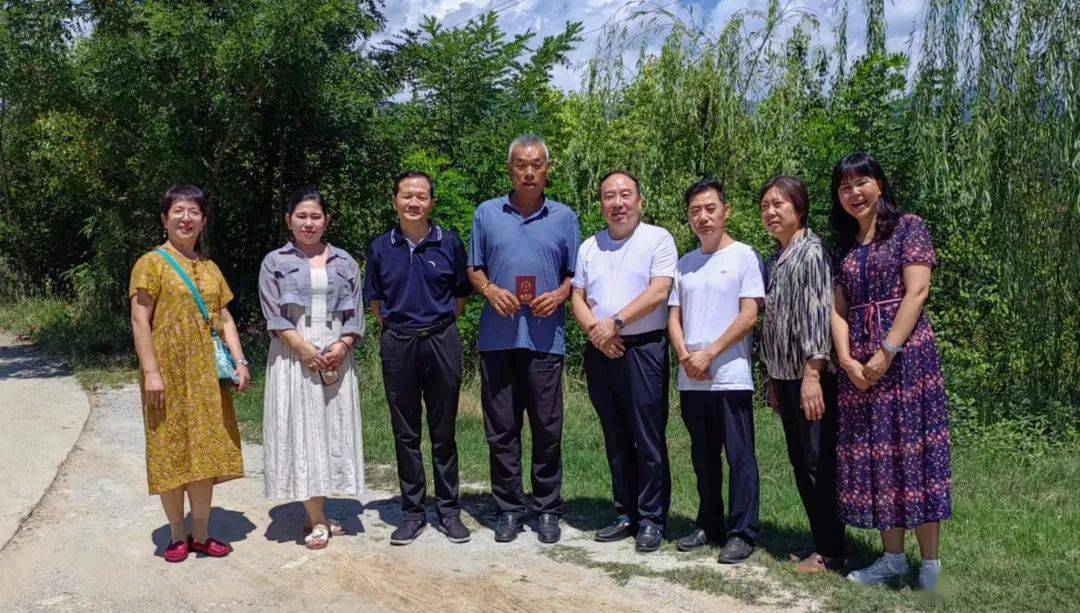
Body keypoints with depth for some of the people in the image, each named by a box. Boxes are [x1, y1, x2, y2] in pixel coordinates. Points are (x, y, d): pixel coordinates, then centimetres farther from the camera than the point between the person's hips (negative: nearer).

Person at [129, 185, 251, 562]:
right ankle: (177, 536, 14)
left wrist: (239, 361, 0)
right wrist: (151, 371, -17)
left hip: (207, 374, 5)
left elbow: (224, 319, 13)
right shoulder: (151, 264, -3)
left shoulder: (210, 269, 14)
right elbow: (140, 322, -9)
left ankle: (201, 534, 17)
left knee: (205, 450, 7)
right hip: (169, 373, -5)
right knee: (172, 451, 1)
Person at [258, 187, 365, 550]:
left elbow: (355, 314, 7)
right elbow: (274, 316, -3)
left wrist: (342, 347, -10)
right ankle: (317, 520, 1)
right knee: (302, 430, -3)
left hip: (337, 357, 3)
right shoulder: (275, 262, 5)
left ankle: (316, 515, 13)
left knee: (333, 430, 3)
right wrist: (306, 350, -15)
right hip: (294, 357, -2)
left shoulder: (344, 262, 12)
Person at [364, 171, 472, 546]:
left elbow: (462, 295, 9)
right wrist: (398, 329, 8)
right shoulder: (381, 248, 4)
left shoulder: (449, 244, 1)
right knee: (405, 433, 7)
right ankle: (412, 512, 18)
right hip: (397, 345, 1)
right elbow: (375, 302, 13)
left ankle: (449, 511, 16)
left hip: (441, 342, -1)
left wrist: (438, 326, 5)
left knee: (444, 432, 6)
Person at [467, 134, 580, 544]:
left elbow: (575, 275, 11)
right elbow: (474, 269, 13)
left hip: (545, 338, -1)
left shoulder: (564, 218, 9)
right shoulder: (487, 214, 10)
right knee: (501, 429, 5)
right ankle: (509, 508, 17)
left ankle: (548, 510, 16)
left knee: (548, 429, 3)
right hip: (497, 337, 1)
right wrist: (490, 290, -8)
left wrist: (558, 296, -9)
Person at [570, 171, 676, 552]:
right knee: (616, 439, 11)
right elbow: (578, 297, 12)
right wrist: (594, 330, -7)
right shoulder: (590, 247, 15)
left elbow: (658, 292, -12)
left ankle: (651, 521, 7)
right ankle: (626, 515, 21)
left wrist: (615, 323, -14)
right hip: (600, 353, 5)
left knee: (648, 439, -2)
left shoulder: (658, 239, -1)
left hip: (643, 350, -5)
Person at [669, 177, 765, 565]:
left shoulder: (744, 257, -2)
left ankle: (742, 533, 6)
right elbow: (674, 317, 12)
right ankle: (709, 525, 23)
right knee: (703, 457, 13)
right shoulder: (684, 264, 14)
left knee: (739, 456, -1)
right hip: (690, 380, 6)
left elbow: (749, 317, -9)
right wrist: (685, 357, -6)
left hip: (730, 377, -5)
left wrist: (708, 355, -13)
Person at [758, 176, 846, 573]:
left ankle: (830, 552, 7)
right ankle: (820, 542, 23)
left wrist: (812, 374, -21)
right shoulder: (773, 261, 15)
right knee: (800, 462, 13)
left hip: (811, 376, -8)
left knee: (818, 462, -3)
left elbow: (818, 313, -17)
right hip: (785, 376, 8)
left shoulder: (811, 251, -9)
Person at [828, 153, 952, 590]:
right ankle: (892, 559, 15)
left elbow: (916, 293, -9)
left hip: (905, 352, -5)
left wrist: (887, 353, -15)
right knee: (871, 454, 5)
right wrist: (847, 359, -6)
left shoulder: (908, 227, 0)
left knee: (910, 449, -5)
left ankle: (931, 564, 4)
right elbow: (839, 309, 9)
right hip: (858, 362, 6)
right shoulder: (843, 244, 15)